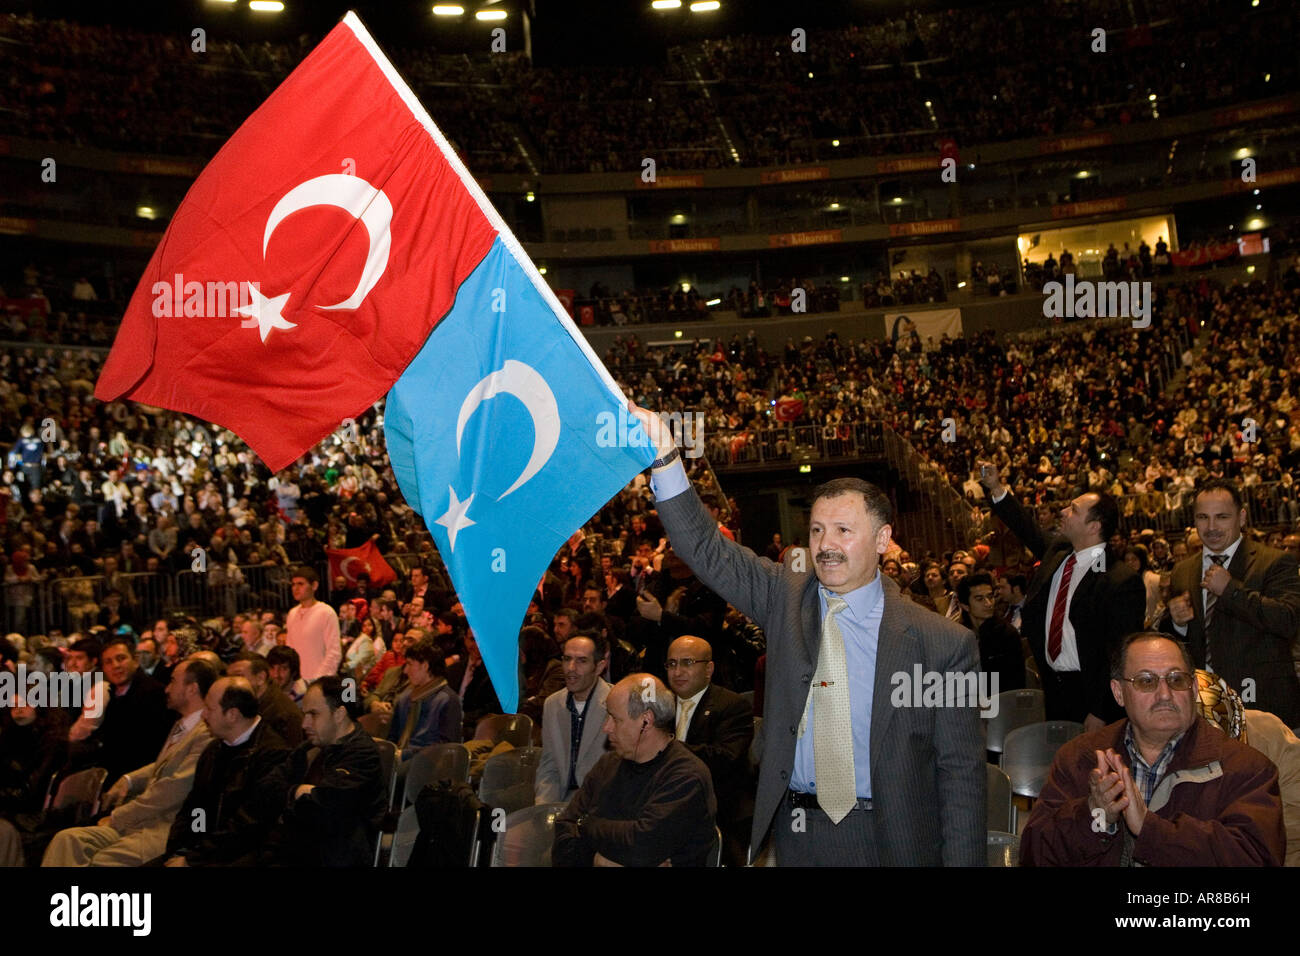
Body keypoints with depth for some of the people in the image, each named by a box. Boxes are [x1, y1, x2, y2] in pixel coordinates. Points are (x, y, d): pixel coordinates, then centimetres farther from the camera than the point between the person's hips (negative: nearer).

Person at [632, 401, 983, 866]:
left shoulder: (943, 643, -9)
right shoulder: (786, 595, 1)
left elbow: (961, 773, -7)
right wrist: (664, 457, -21)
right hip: (794, 832, 3)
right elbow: (708, 551, -8)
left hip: (888, 841, -3)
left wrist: (961, 861, -12)